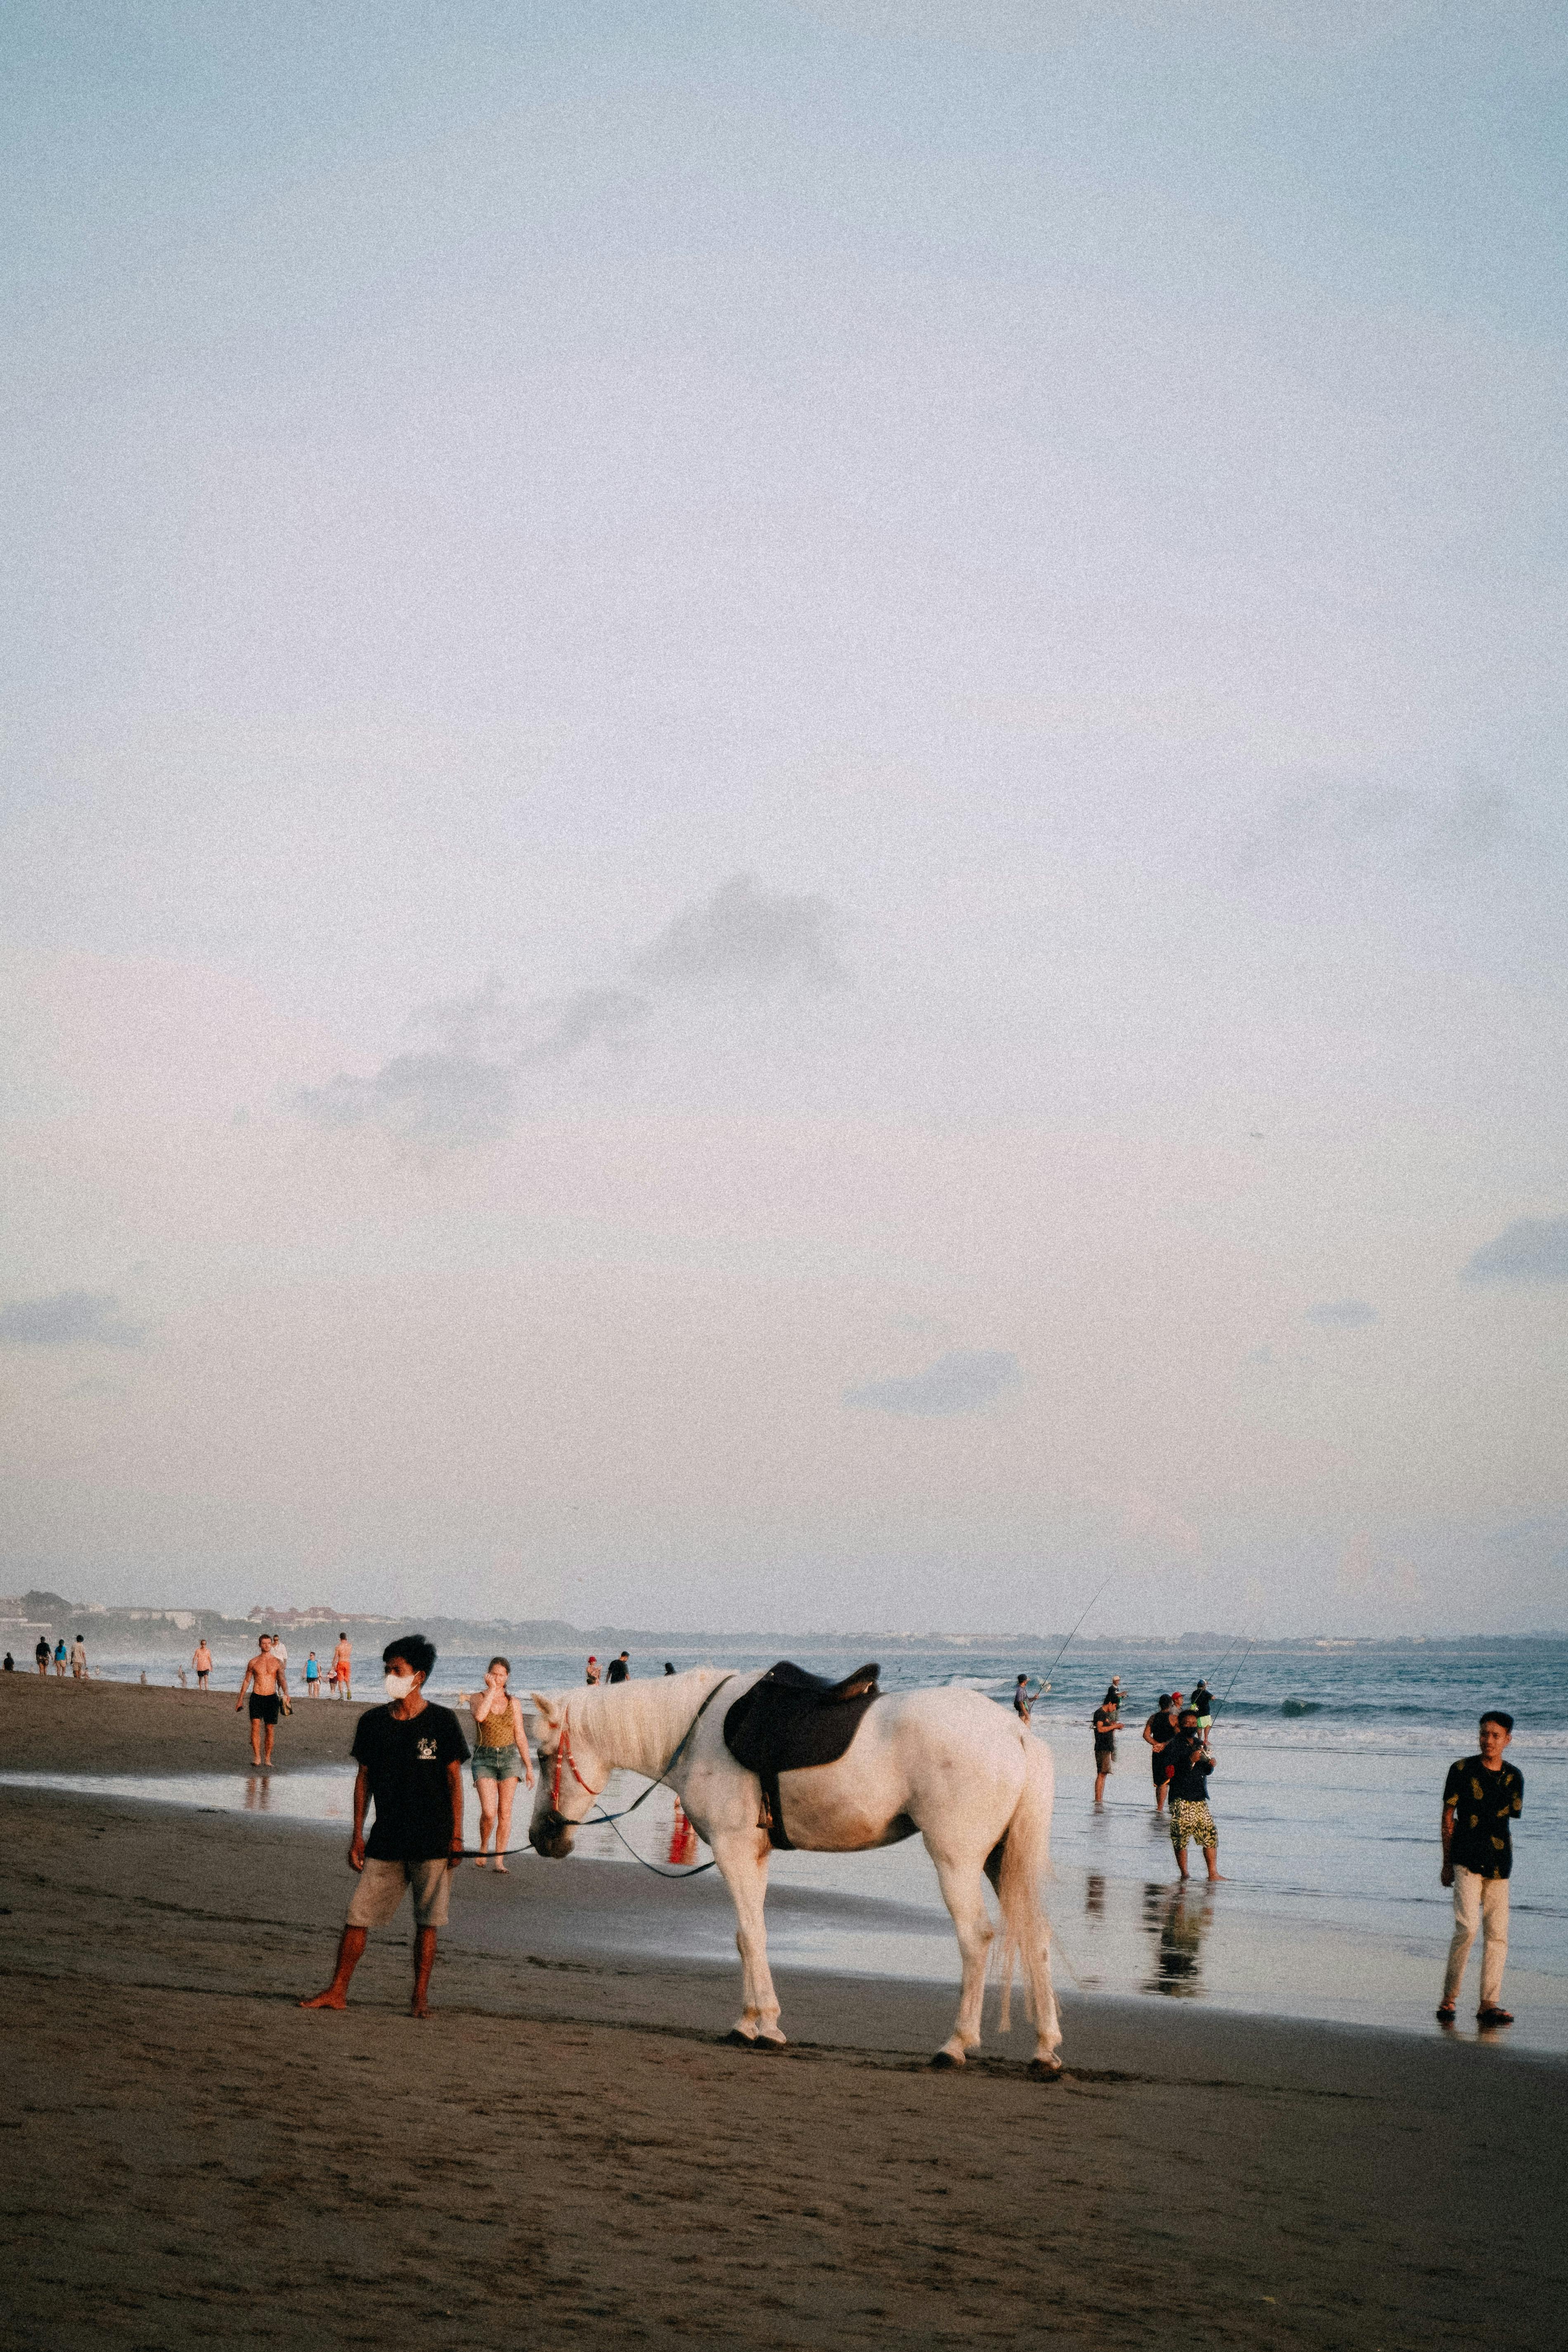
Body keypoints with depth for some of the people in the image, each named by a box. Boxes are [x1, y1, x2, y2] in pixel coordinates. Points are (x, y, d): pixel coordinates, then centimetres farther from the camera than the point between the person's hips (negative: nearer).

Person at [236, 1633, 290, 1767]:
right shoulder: (254, 1662, 6)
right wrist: (241, 1699, 15)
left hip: (272, 1698, 1)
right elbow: (247, 1681, 14)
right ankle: (257, 1758, -17)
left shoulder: (277, 1662, 5)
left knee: (271, 1729, 3)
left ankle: (268, 1759, 14)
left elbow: (283, 1679, -7)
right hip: (257, 1697, -1)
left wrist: (286, 1694, -26)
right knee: (256, 1725, -17)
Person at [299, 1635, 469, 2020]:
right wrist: (358, 1835, 6)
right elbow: (364, 1779, 9)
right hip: (386, 1838, 3)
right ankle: (337, 1992, 10)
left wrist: (456, 1837, -5)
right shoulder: (372, 1722, 3)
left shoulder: (441, 1721, -5)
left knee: (427, 1921, 2)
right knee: (357, 1914, 1)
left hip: (432, 1840, -3)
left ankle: (420, 1997, 12)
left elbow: (454, 1780, -1)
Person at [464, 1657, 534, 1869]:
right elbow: (479, 1716, -24)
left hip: (509, 1758, 2)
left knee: (505, 1813, 0)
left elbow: (520, 1736, 10)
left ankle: (499, 1860, 7)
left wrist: (529, 1767, 8)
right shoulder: (478, 1698, 0)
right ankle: (483, 1847, 15)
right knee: (489, 1812, -13)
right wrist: (492, 1689, -16)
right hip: (484, 1758, -2)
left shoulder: (514, 1703, 6)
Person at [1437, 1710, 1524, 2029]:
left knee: (1498, 1934, 0)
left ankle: (1489, 2005, 5)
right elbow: (1448, 1817, 2)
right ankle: (1449, 1998, -5)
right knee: (1468, 1927, -16)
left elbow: (1510, 1820, 18)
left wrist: (1506, 1862, 14)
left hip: (1499, 1865, 4)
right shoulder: (1463, 1770, 0)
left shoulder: (1514, 1777, 11)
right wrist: (1447, 1862, 1)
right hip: (1467, 1861, -4)